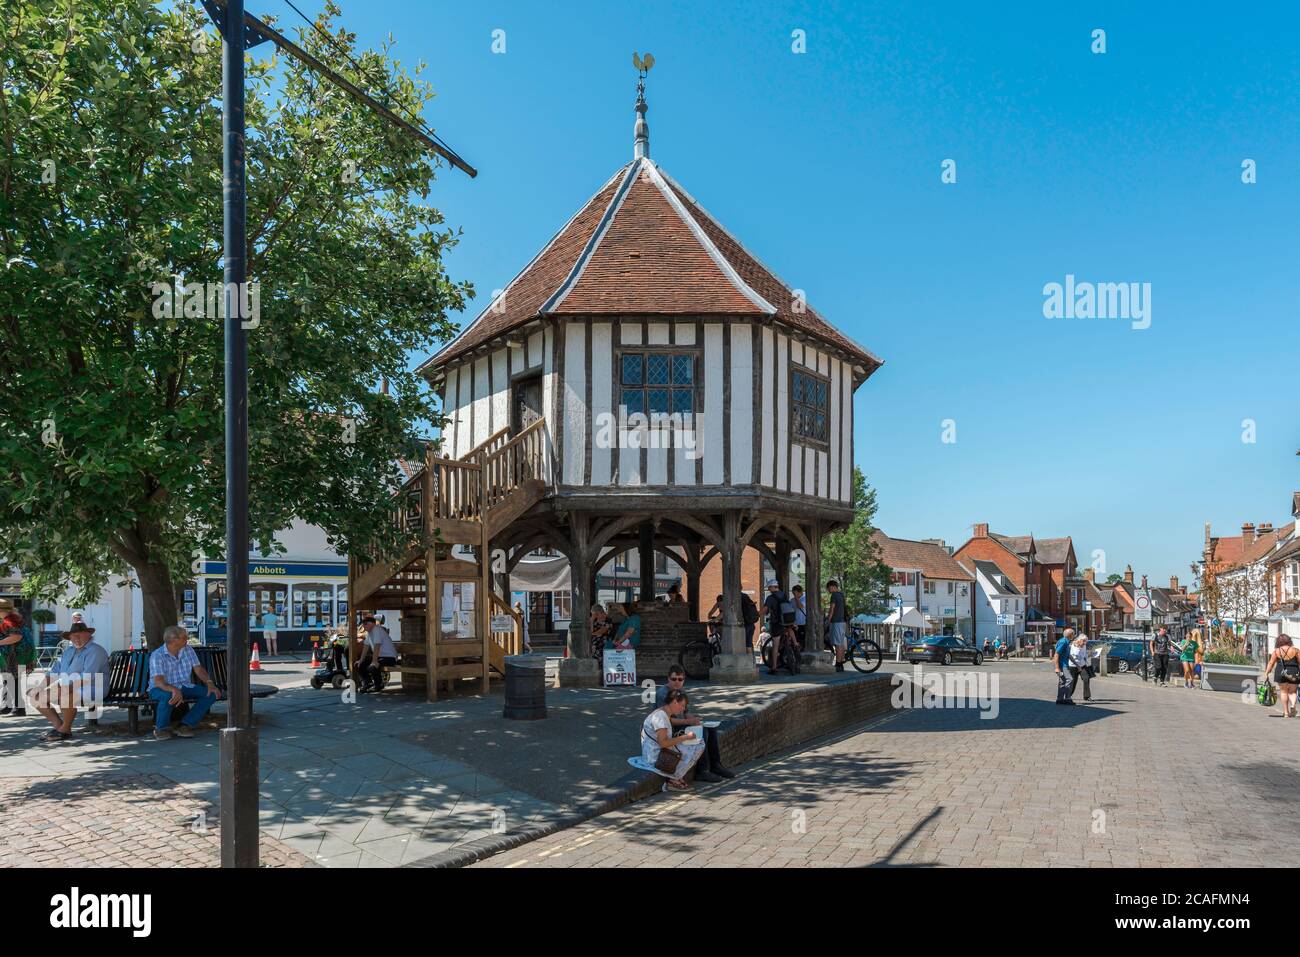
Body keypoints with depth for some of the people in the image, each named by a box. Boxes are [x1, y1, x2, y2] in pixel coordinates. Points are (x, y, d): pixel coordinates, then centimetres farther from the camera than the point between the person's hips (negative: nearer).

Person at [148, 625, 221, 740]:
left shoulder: (188, 650, 1)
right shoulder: (157, 655, -17)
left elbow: (198, 669, -2)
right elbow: (158, 682, -29)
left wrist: (209, 683, -22)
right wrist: (174, 690, -49)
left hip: (184, 687, 5)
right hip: (162, 688, -5)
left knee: (212, 693, -16)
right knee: (168, 696, -41)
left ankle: (184, 726, -15)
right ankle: (161, 728, -14)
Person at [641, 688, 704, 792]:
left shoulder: (663, 713, 11)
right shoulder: (660, 716, -21)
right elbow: (663, 742, -28)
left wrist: (683, 736, 2)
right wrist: (685, 737, -19)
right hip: (655, 757, -10)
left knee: (699, 744, 9)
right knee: (696, 749, -14)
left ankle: (675, 778, 5)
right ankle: (672, 781, -4)